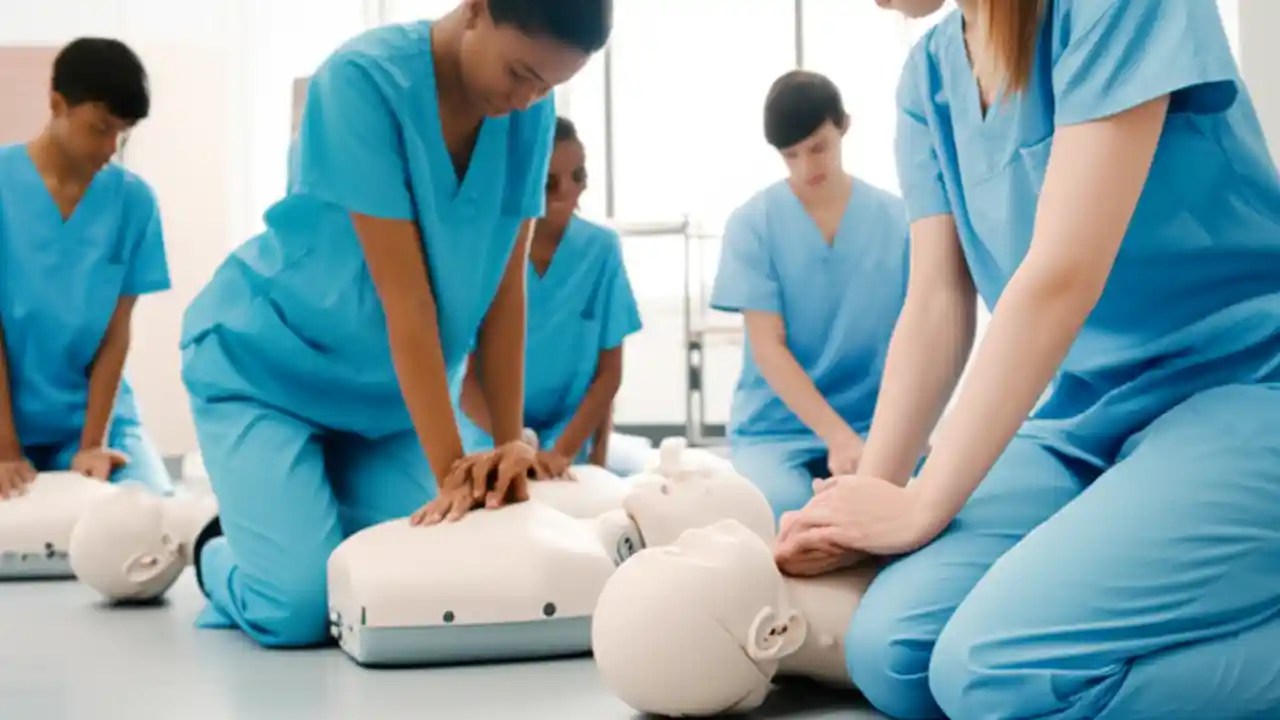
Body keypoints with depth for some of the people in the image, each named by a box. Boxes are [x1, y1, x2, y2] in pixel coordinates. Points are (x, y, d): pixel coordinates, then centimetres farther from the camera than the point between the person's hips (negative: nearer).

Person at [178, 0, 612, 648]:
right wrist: (451, 469, -28)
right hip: (264, 366, -5)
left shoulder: (531, 111, -8)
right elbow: (404, 293, -28)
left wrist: (510, 443, -10)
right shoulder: (364, 77, -25)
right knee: (301, 608, -18)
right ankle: (221, 557, 18)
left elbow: (505, 287, -5)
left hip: (387, 391, 6)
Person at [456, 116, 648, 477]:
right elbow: (463, 374, -9)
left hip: (571, 433, 2)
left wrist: (563, 452, -13)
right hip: (488, 437, -1)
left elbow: (609, 372, -2)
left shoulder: (601, 248, -6)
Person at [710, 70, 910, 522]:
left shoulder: (898, 220, 3)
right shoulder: (753, 224, -2)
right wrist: (837, 435, -19)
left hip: (875, 425, 2)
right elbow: (767, 347, -7)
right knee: (786, 513, -33)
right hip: (776, 426, -1)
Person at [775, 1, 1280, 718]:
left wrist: (924, 505, -18)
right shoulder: (931, 74, 7)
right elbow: (937, 307, 4)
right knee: (895, 652, -14)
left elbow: (1063, 277, -21)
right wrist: (871, 492, -8)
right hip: (1087, 415, 8)